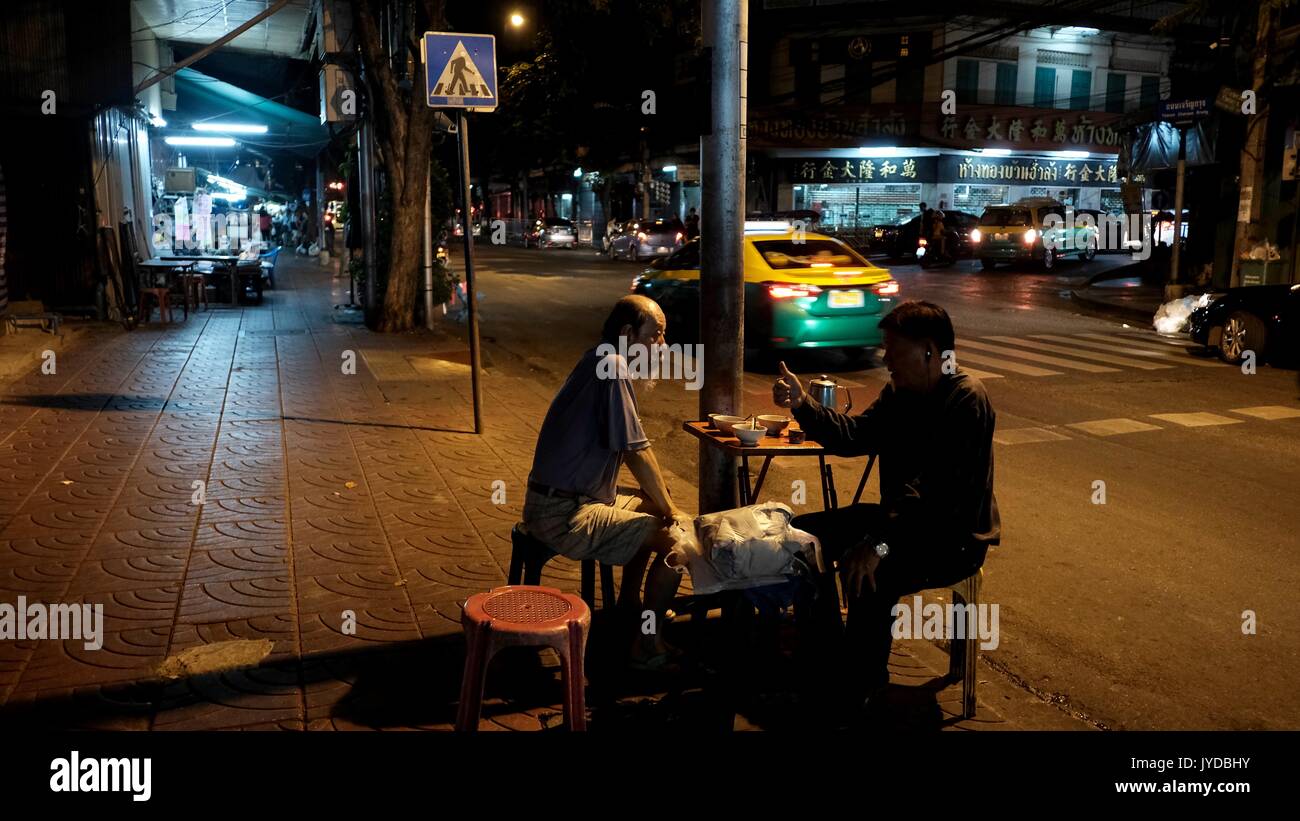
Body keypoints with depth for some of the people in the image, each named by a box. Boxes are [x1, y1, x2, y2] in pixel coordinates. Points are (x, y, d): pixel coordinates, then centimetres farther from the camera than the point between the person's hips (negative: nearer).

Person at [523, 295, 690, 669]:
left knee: (650, 509, 27)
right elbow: (637, 453, -18)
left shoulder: (598, 362, 13)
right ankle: (648, 643, -2)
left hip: (555, 501, 11)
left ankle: (629, 605, 37)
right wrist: (669, 509, -5)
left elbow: (629, 449, 19)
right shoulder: (613, 367, -19)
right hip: (566, 517, -11)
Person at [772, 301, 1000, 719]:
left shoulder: (966, 401, -24)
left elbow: (943, 497, -31)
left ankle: (858, 691, -12)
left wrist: (881, 543, -35)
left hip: (954, 538, -10)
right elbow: (855, 436, 6)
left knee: (866, 569, -35)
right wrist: (803, 405, -8)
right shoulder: (900, 392, 5)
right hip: (902, 516, 10)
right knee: (805, 533, 6)